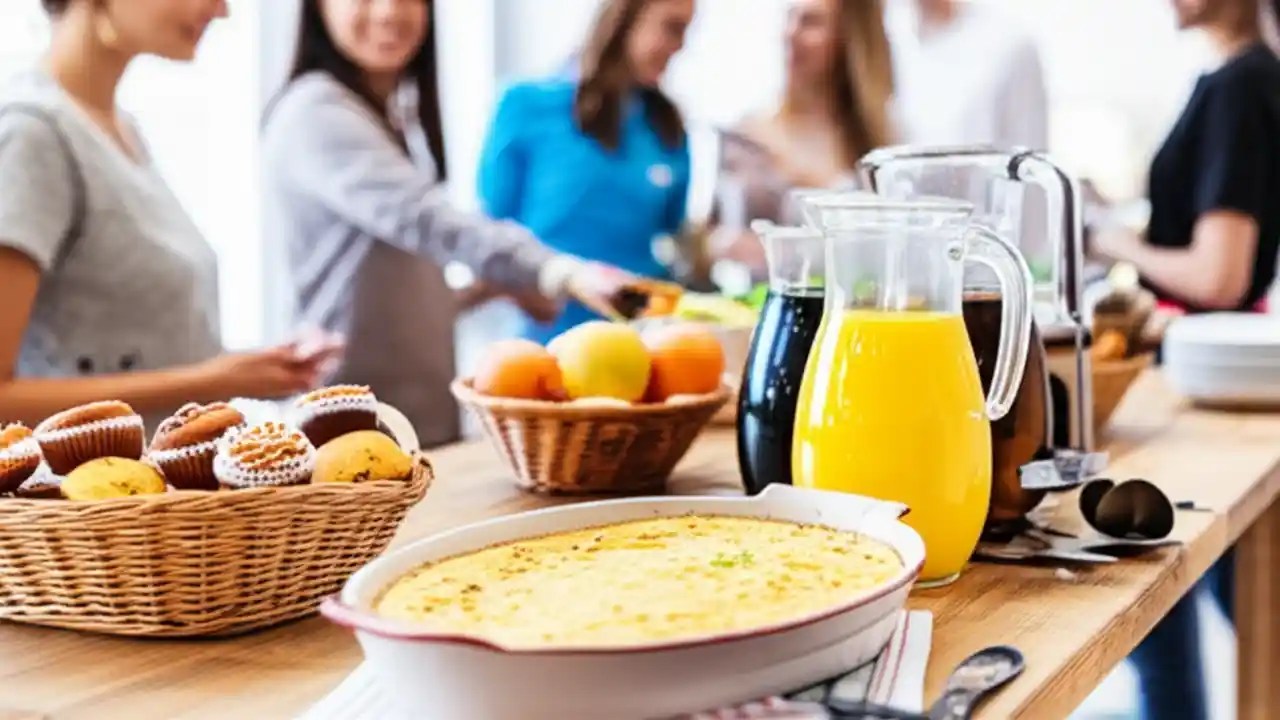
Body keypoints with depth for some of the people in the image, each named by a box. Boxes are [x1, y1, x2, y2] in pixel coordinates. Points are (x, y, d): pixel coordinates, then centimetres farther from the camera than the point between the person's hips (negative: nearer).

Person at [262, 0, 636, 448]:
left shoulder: (398, 114, 13)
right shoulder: (314, 112, -15)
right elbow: (421, 216, -31)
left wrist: (494, 287, 7)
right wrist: (561, 272, -42)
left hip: (425, 415, 9)